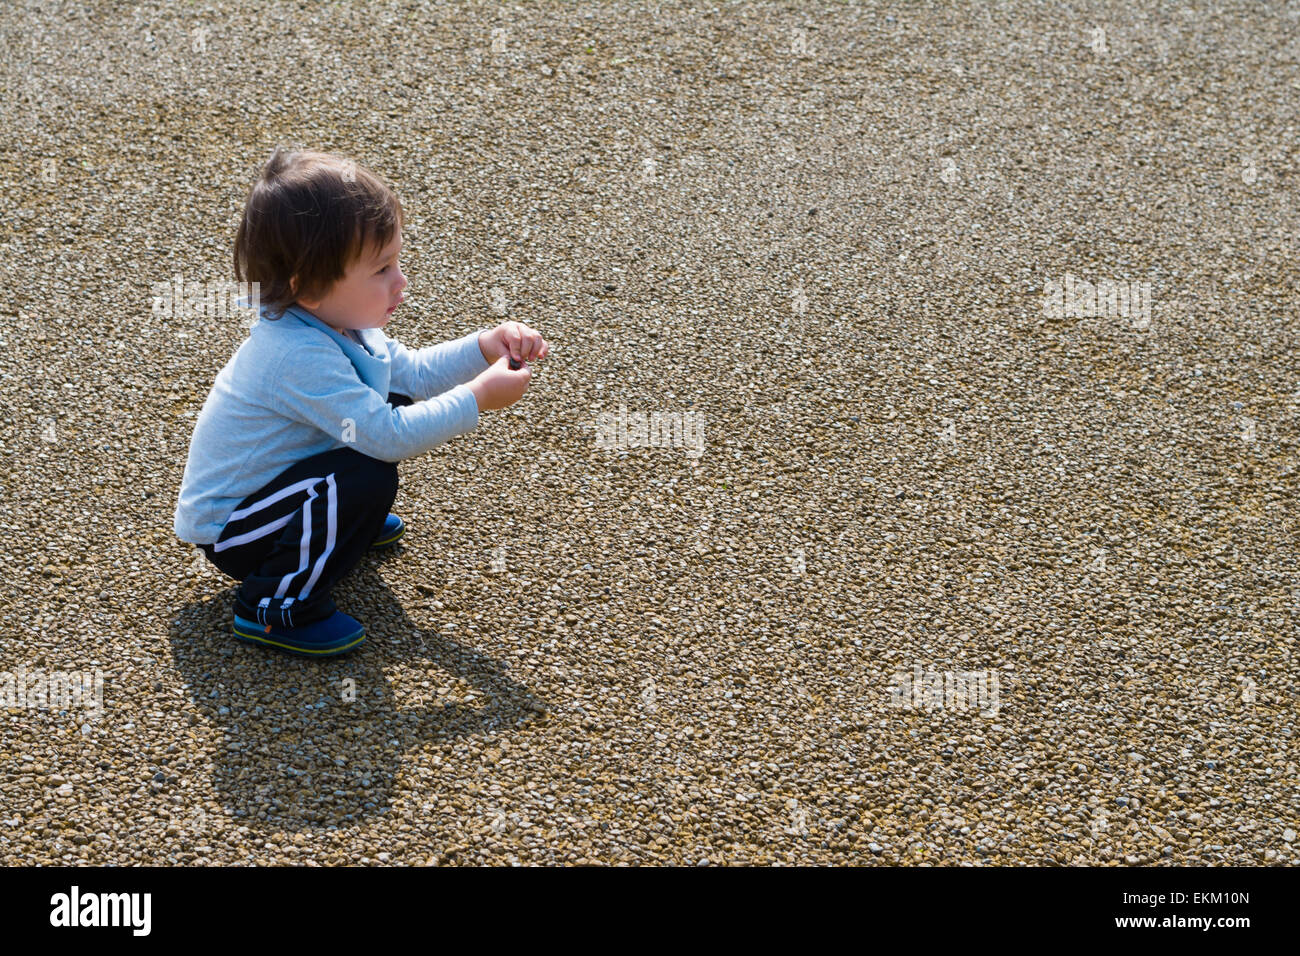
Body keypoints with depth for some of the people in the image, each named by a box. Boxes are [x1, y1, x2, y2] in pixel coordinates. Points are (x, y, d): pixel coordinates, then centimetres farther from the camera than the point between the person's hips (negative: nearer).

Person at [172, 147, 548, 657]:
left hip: (266, 481, 10)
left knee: (396, 400, 4)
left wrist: (485, 346, -5)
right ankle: (274, 608, -14)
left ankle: (346, 526, 23)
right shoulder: (299, 357, -34)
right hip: (226, 531, -9)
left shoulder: (330, 320, -4)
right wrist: (480, 396, -29)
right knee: (369, 477, -31)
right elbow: (388, 437, -36)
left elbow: (412, 370, 9)